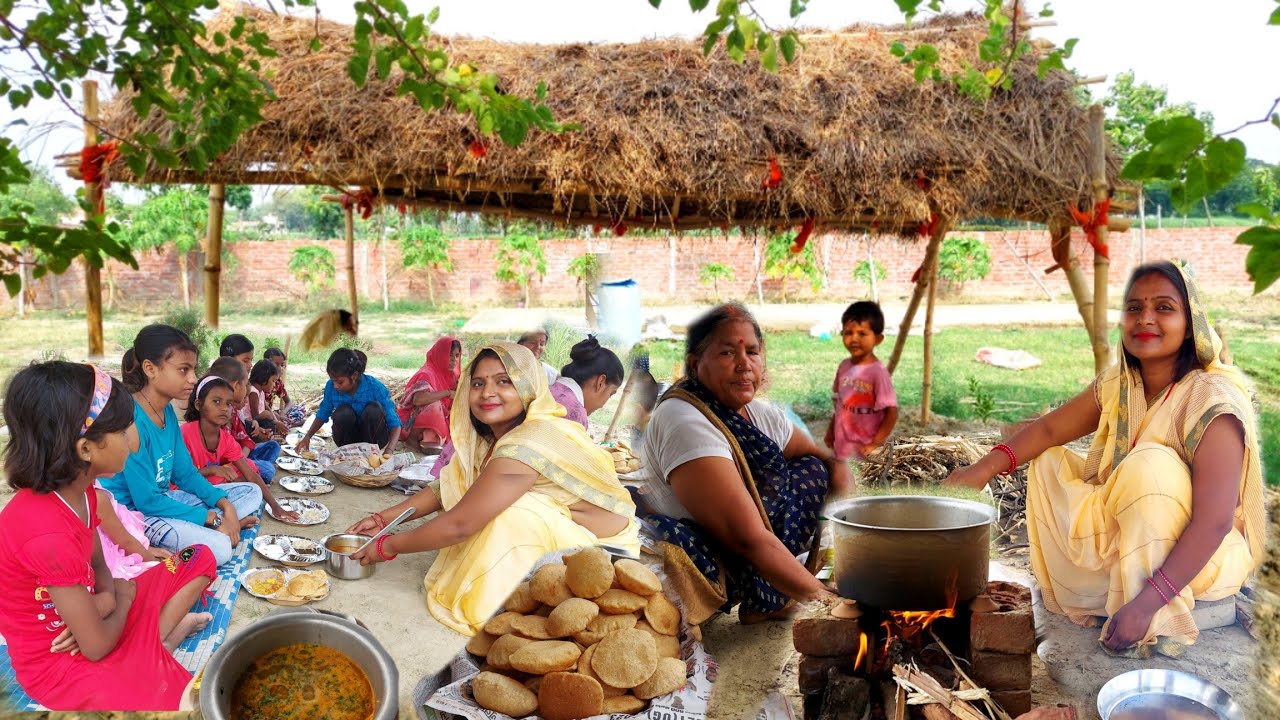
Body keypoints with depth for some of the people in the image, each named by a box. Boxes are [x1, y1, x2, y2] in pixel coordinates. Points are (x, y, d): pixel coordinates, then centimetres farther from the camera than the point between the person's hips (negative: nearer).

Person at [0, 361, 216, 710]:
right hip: (56, 662, -9)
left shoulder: (78, 491, -5)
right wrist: (124, 598, -3)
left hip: (81, 620, 9)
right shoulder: (48, 534, -32)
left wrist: (106, 598, -11)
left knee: (199, 559, 10)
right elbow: (97, 647, -23)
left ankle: (150, 647, 0)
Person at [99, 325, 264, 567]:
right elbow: (147, 501, -23)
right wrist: (214, 519, -18)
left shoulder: (168, 412, 4)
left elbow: (186, 474, 11)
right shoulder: (131, 420, -24)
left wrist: (226, 506, -5)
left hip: (163, 499, 10)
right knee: (217, 547, -31)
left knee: (252, 493, 9)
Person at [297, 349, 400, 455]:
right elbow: (323, 414, 5)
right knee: (343, 411, -28)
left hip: (372, 438, -2)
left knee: (374, 409, -30)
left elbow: (394, 423, -22)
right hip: (349, 438, 2)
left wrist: (389, 450, -39)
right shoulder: (331, 387, -14)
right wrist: (307, 436, -10)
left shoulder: (375, 387, -23)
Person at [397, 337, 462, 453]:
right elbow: (418, 399, -37)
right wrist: (447, 393, -27)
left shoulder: (451, 374, 7)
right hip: (413, 421, -8)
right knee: (434, 405, -32)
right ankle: (412, 437, -18)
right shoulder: (427, 374, -18)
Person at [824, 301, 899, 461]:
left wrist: (875, 443, -17)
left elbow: (891, 412, -16)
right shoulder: (844, 366, 4)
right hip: (842, 447, 7)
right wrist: (831, 430, 13)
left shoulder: (877, 372, -17)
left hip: (863, 450, -6)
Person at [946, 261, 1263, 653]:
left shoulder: (1213, 399, -25)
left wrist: (1146, 603, -36)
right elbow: (1049, 429, -2)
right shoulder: (1118, 383, -4)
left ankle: (1159, 625, -21)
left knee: (1153, 465, -32)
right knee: (1048, 464, -1)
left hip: (1201, 555, -7)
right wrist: (985, 467, -22)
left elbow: (1215, 522, -30)